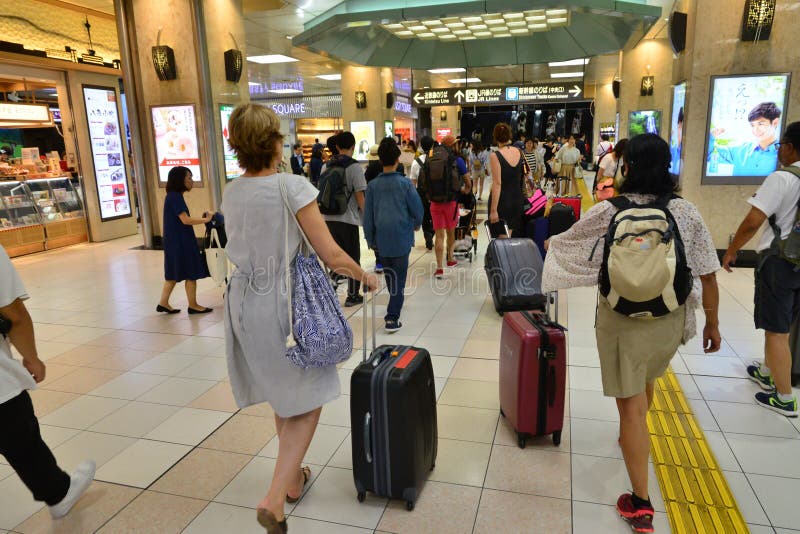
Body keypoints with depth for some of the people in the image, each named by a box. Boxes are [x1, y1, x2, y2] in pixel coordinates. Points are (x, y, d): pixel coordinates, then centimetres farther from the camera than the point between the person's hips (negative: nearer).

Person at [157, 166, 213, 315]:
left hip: (175, 242, 10)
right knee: (191, 273, 0)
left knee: (174, 274, 15)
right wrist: (205, 219, -16)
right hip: (181, 242, -10)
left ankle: (163, 303, 20)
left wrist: (202, 218, 8)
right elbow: (185, 220, -21)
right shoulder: (175, 197, -16)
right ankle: (193, 305, 8)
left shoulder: (173, 196, 14)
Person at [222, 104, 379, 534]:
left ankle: (293, 479, 41)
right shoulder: (293, 187, -16)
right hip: (285, 301, -6)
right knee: (307, 402, 9)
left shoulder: (230, 193, 2)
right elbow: (331, 255, -16)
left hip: (244, 300, 7)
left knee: (282, 397, 24)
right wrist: (366, 276, 2)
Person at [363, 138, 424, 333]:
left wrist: (370, 239, 12)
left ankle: (394, 307, 39)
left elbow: (368, 216, 2)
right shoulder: (405, 183, -8)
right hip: (402, 237, -3)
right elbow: (417, 209, -4)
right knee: (399, 276, 1)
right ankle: (392, 317, -6)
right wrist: (416, 224, 17)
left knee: (389, 275, 20)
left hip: (381, 238, 3)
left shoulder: (373, 185, -2)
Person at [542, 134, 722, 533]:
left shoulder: (608, 212, -12)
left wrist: (550, 243, 26)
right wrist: (712, 323, 9)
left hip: (624, 319, -4)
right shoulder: (687, 212, -5)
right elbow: (708, 276, -3)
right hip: (670, 319, 4)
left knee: (630, 404, 4)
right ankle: (634, 438, 57)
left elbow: (563, 242, 3)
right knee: (645, 381, 30)